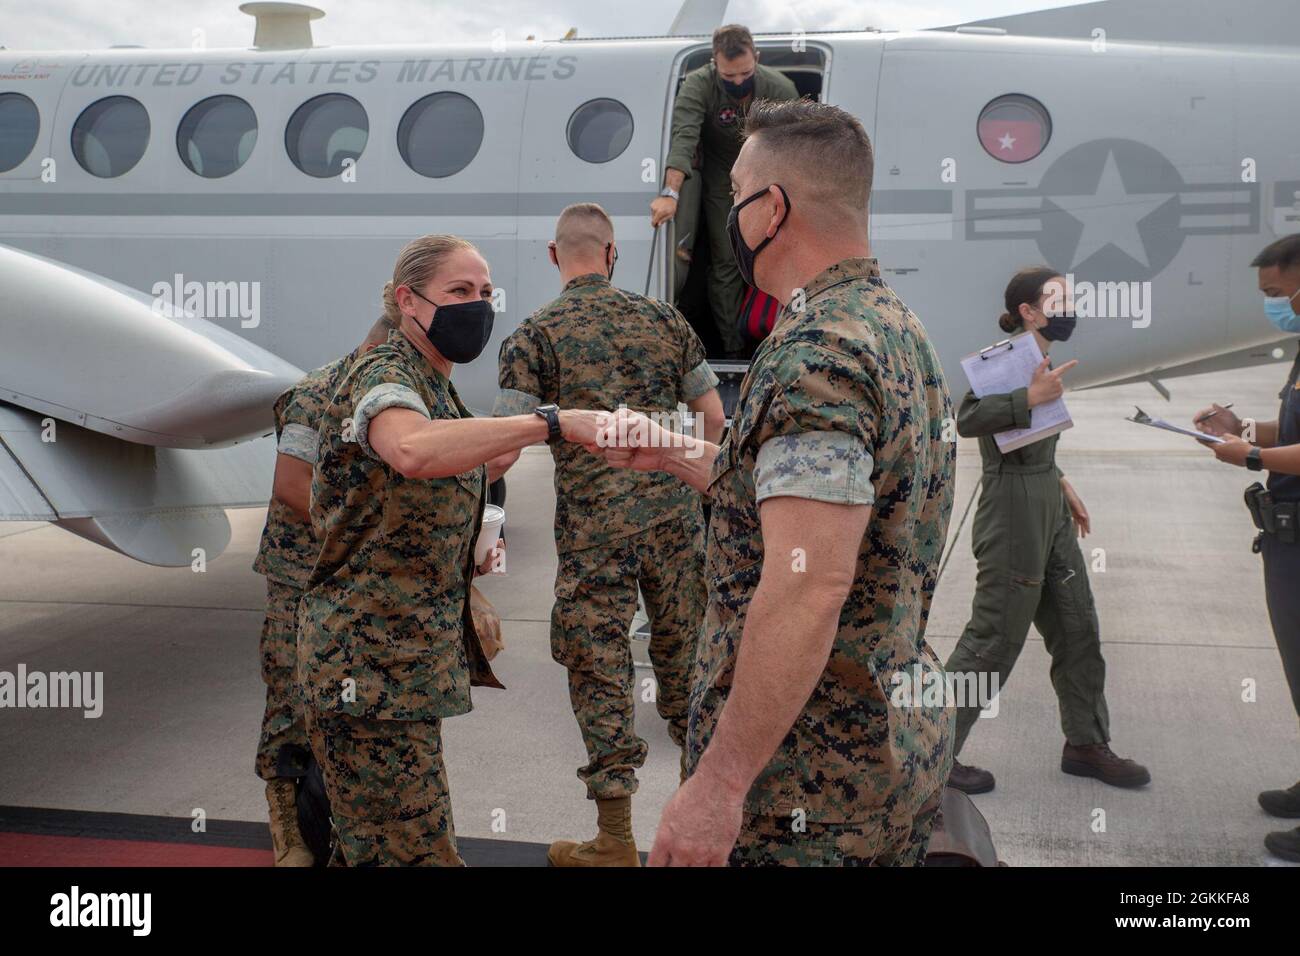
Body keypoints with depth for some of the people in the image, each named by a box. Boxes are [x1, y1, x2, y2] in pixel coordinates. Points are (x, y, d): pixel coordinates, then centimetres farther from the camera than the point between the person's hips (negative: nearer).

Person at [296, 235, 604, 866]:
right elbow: (412, 449, -41)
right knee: (415, 851, -7)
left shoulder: (435, 388, 16)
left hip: (409, 656, 10)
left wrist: (468, 557, 11)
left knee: (369, 845, 17)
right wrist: (554, 422, -43)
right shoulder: (383, 377, -14)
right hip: (370, 661, -10)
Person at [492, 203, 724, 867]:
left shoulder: (534, 334, -3)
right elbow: (712, 416, 8)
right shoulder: (662, 318, 7)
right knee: (681, 646, 16)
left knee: (599, 665, 5)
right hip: (673, 513, 3)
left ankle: (615, 840, 12)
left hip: (592, 525, -3)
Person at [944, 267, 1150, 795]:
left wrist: (1063, 487, 19)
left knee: (1078, 631, 14)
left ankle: (1086, 745, 28)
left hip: (1049, 508, 10)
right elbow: (968, 418, -30)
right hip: (1013, 512, -9)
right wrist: (1031, 397, -32)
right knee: (994, 638, -3)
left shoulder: (1042, 365, 13)